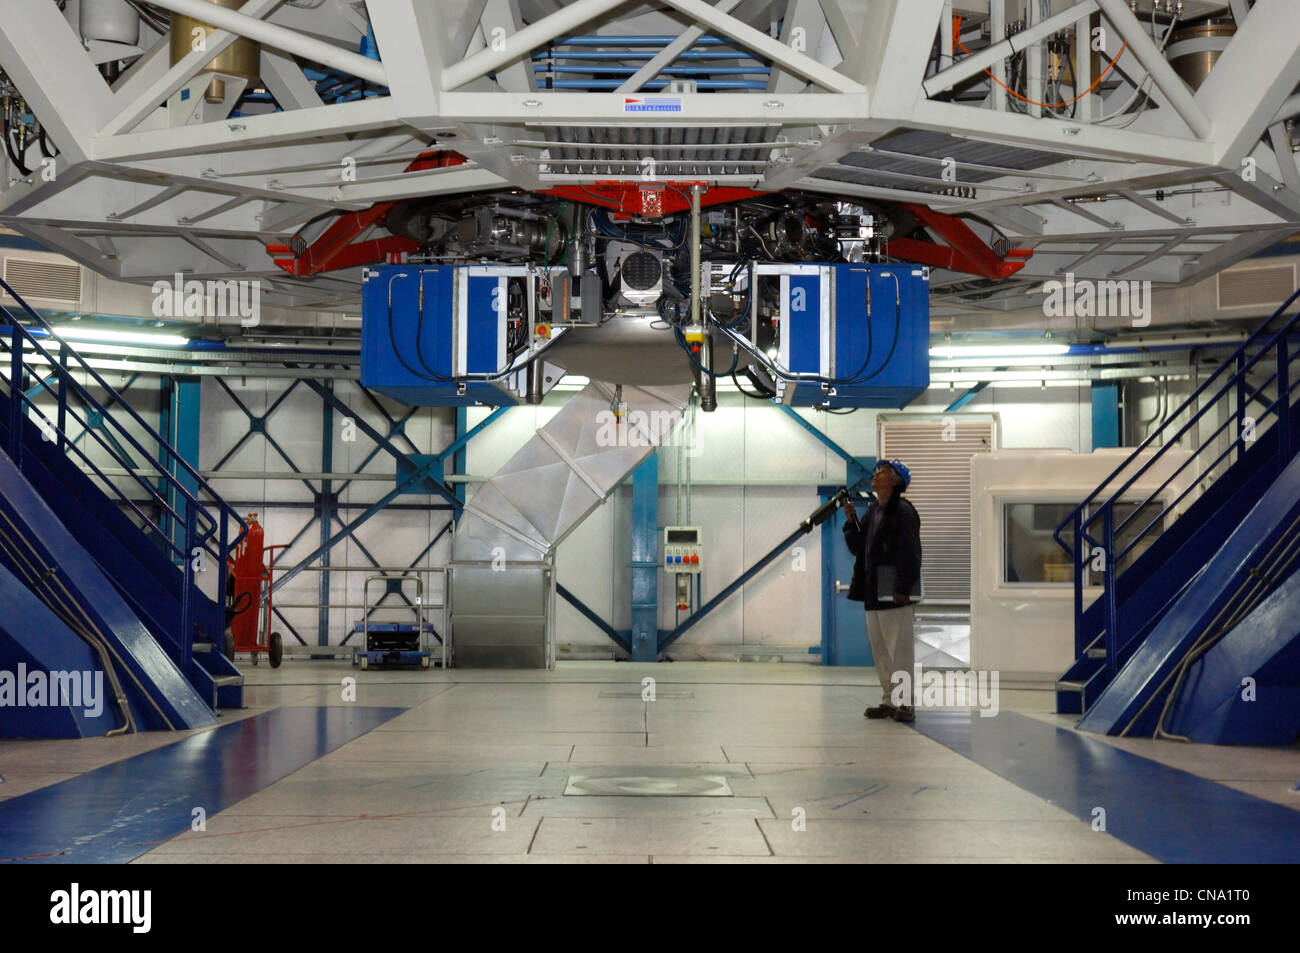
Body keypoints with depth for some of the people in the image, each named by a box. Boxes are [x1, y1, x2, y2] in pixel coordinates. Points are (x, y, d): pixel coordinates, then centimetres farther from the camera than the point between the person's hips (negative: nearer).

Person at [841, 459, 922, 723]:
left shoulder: (903, 511, -10)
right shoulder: (872, 511, 16)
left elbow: (910, 553, -15)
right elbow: (858, 547, 18)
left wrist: (902, 588, -19)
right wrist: (851, 521, 5)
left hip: (893, 589, -9)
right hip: (873, 589, 9)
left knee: (900, 647, -6)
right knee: (879, 648, 12)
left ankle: (905, 702, -2)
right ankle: (888, 700, 18)